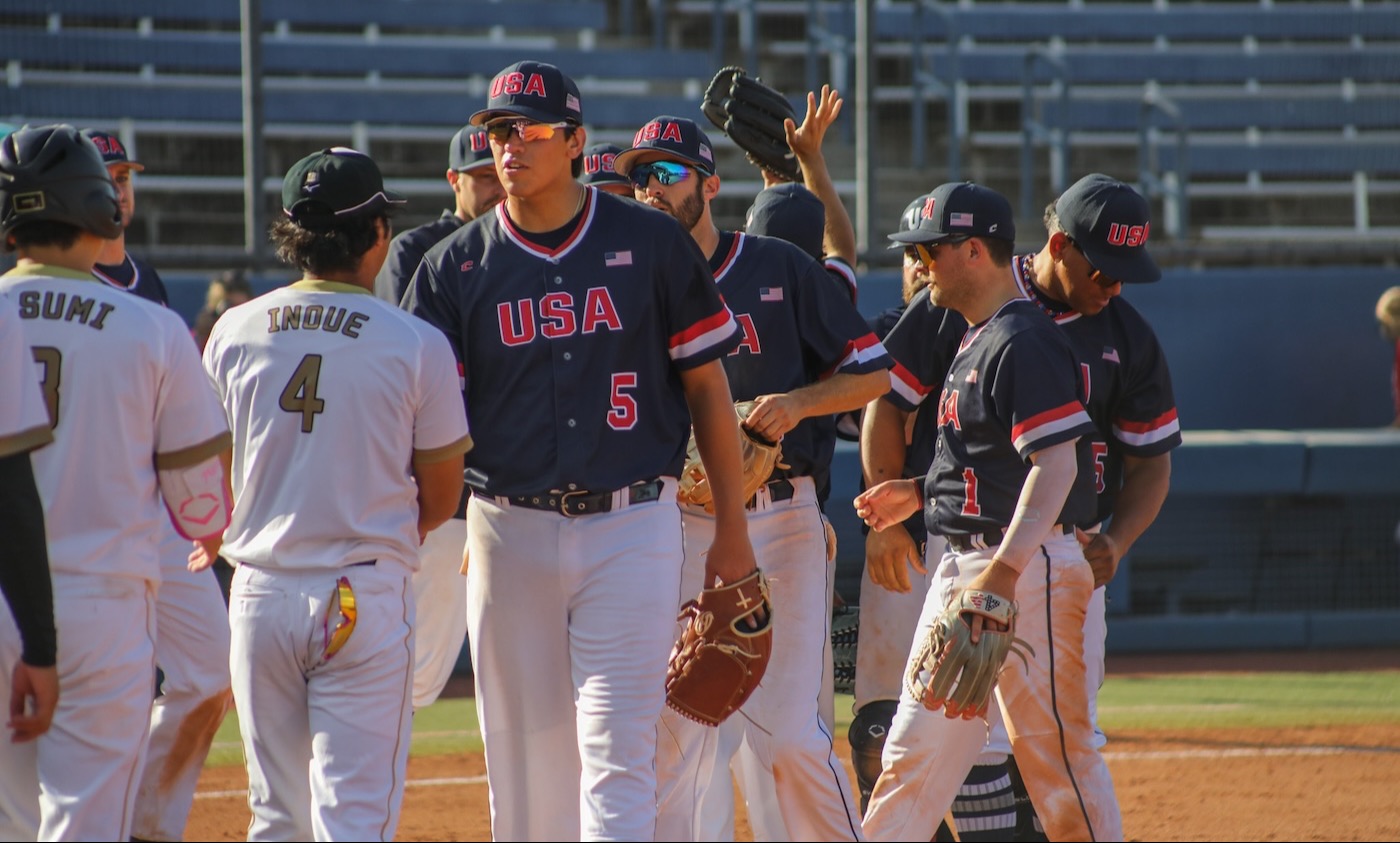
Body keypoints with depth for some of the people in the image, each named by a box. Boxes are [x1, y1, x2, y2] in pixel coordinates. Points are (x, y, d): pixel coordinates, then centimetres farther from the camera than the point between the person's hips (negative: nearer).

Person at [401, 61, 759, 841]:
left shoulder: (652, 243, 2)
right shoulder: (457, 267, 4)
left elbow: (707, 386, 6)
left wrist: (732, 532, 4)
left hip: (630, 522, -2)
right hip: (510, 532, 2)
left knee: (617, 748, -9)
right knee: (525, 753, 7)